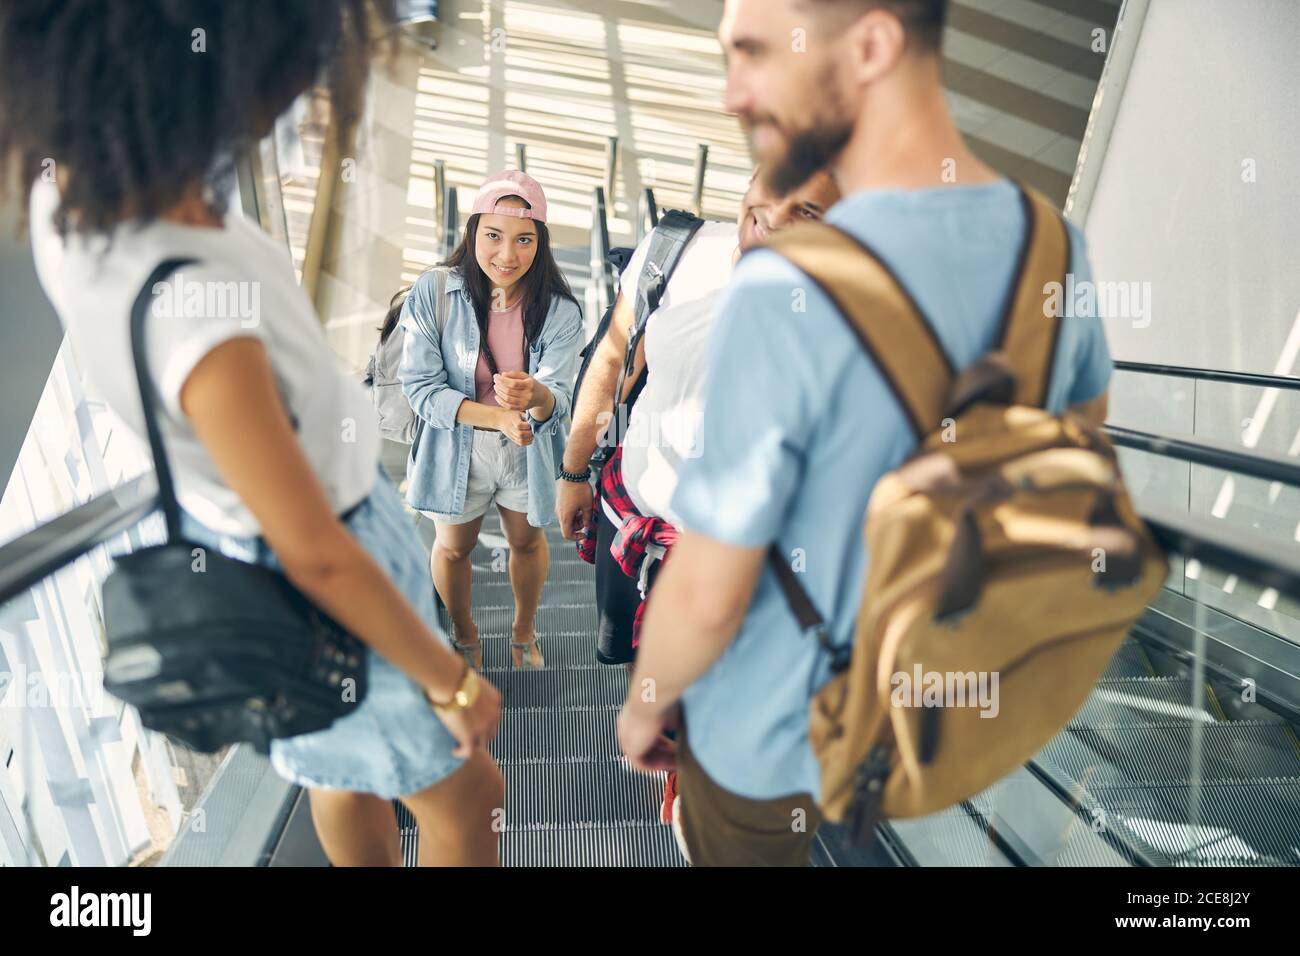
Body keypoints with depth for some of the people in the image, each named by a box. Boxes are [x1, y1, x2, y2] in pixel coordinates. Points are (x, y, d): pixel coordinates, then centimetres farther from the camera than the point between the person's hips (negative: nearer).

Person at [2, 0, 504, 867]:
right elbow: (317, 557, -29)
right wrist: (452, 683, -15)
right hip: (309, 586, -8)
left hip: (235, 534, 8)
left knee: (346, 769, 32)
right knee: (466, 799, 19)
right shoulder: (191, 314, -40)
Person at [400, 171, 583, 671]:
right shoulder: (434, 292, -20)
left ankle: (524, 631, 53)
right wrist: (498, 417, -33)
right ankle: (464, 634, 52)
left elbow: (558, 403, -23)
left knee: (527, 541, 23)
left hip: (528, 452, 1)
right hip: (456, 448, 0)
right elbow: (421, 389, -20)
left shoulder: (559, 310, -18)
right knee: (454, 547, 21)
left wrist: (534, 395, -48)